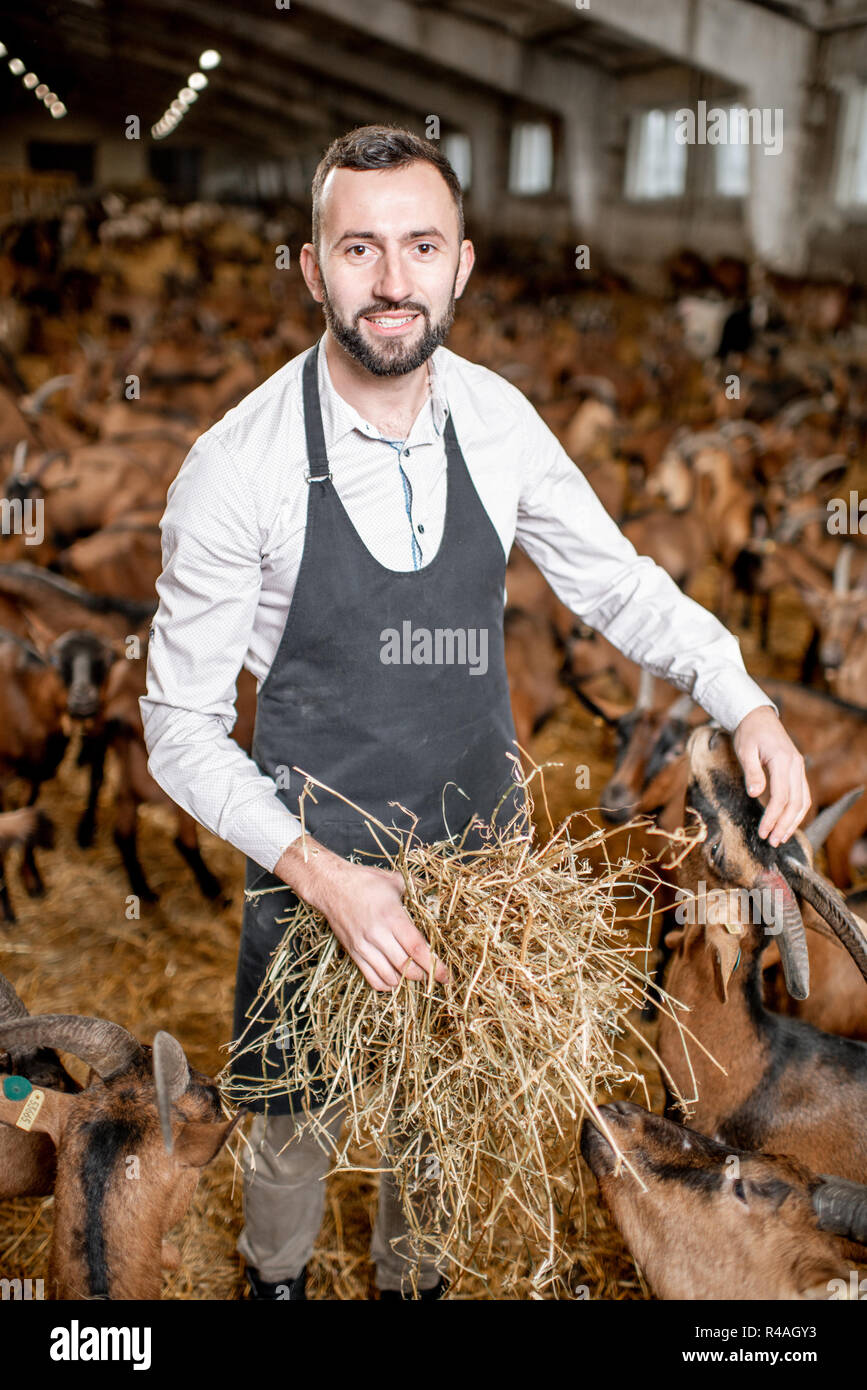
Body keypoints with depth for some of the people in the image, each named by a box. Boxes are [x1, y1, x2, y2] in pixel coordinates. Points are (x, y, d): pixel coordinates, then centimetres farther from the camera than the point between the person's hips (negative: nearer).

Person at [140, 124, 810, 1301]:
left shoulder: (497, 420, -10)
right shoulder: (238, 467, -22)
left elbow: (616, 580, 2)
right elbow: (181, 727, -17)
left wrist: (746, 704, -14)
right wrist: (320, 874, -28)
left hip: (478, 846, 4)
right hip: (317, 864, -3)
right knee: (294, 1123, 18)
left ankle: (412, 1276, 55)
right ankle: (276, 1274, 53)